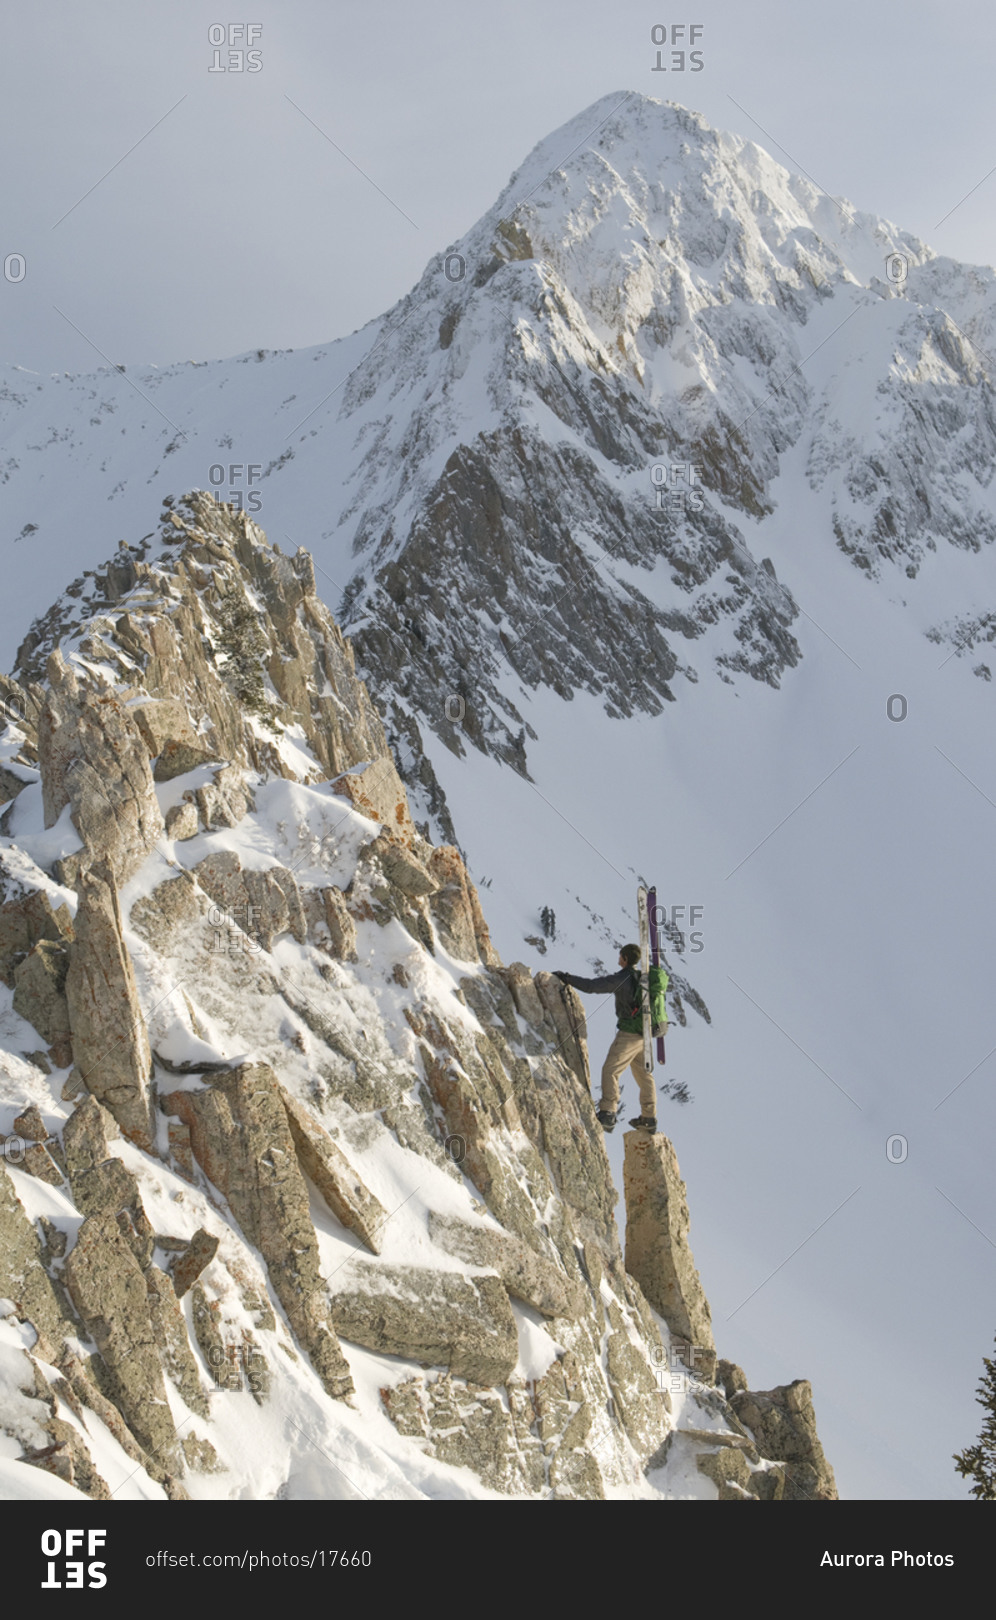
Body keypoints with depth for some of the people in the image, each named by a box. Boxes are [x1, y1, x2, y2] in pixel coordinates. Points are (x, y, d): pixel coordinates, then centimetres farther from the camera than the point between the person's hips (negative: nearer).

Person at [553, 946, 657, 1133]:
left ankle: (608, 1114, -14)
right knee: (644, 1075, 15)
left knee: (610, 1070, -6)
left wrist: (566, 978, -10)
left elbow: (591, 986, -18)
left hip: (629, 1033, -8)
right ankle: (649, 1118, 19)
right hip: (644, 1033, 8)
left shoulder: (622, 979, -14)